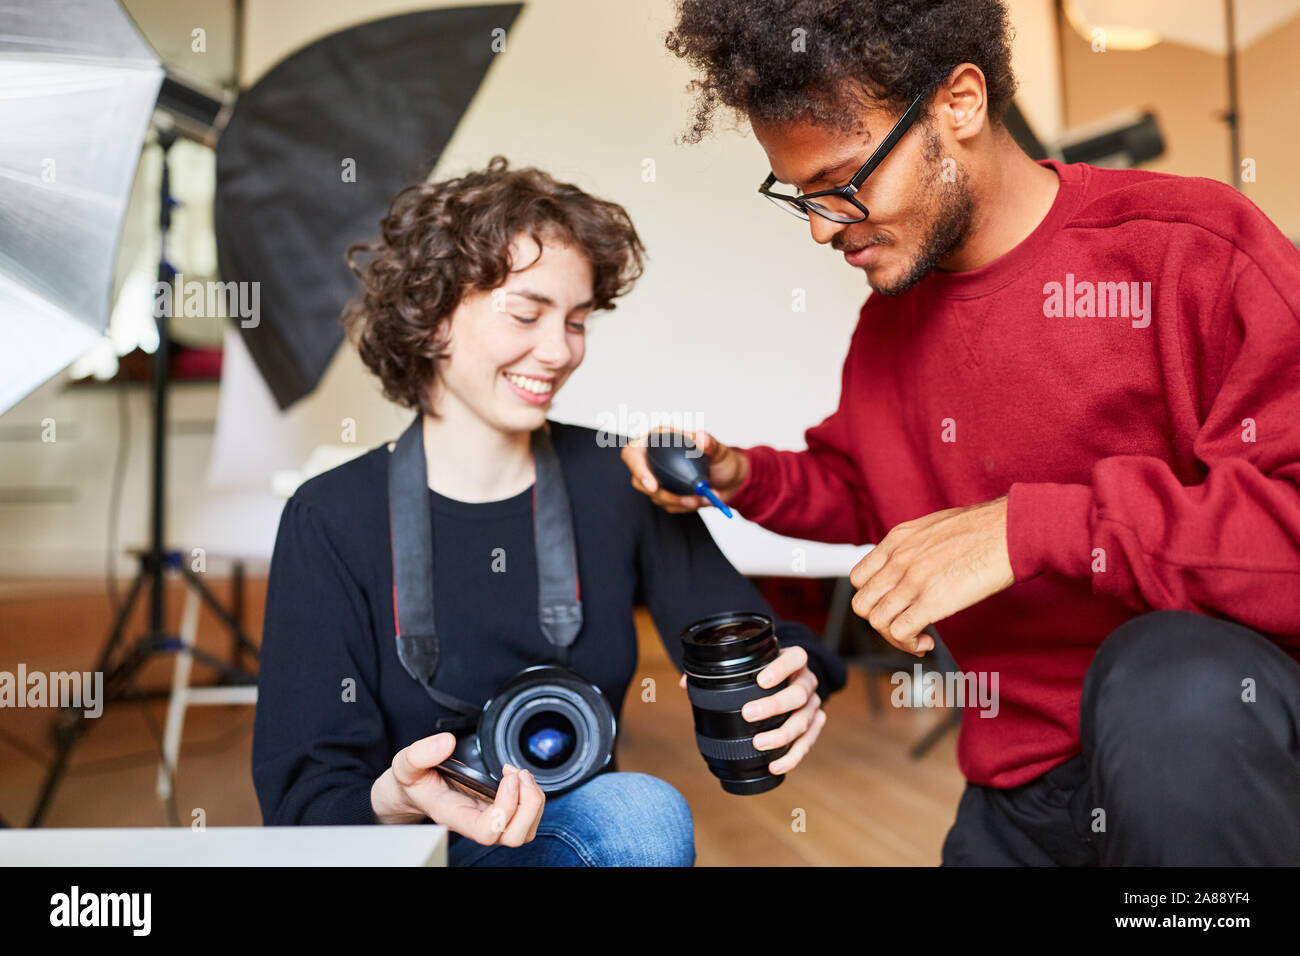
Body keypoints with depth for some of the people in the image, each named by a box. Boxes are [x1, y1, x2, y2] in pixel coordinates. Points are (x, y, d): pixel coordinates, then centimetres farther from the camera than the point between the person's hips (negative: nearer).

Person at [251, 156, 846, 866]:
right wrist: (399, 798, -33)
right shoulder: (332, 520, -9)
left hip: (574, 834, 4)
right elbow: (305, 803, -11)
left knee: (643, 808, -29)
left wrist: (791, 685, -23)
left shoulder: (616, 479, -3)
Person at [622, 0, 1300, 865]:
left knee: (1169, 680, -37)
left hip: (1227, 724, -5)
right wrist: (742, 478, 3)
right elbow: (860, 491, 22)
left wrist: (1031, 527, -28)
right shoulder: (888, 322, 7)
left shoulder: (1195, 250, -14)